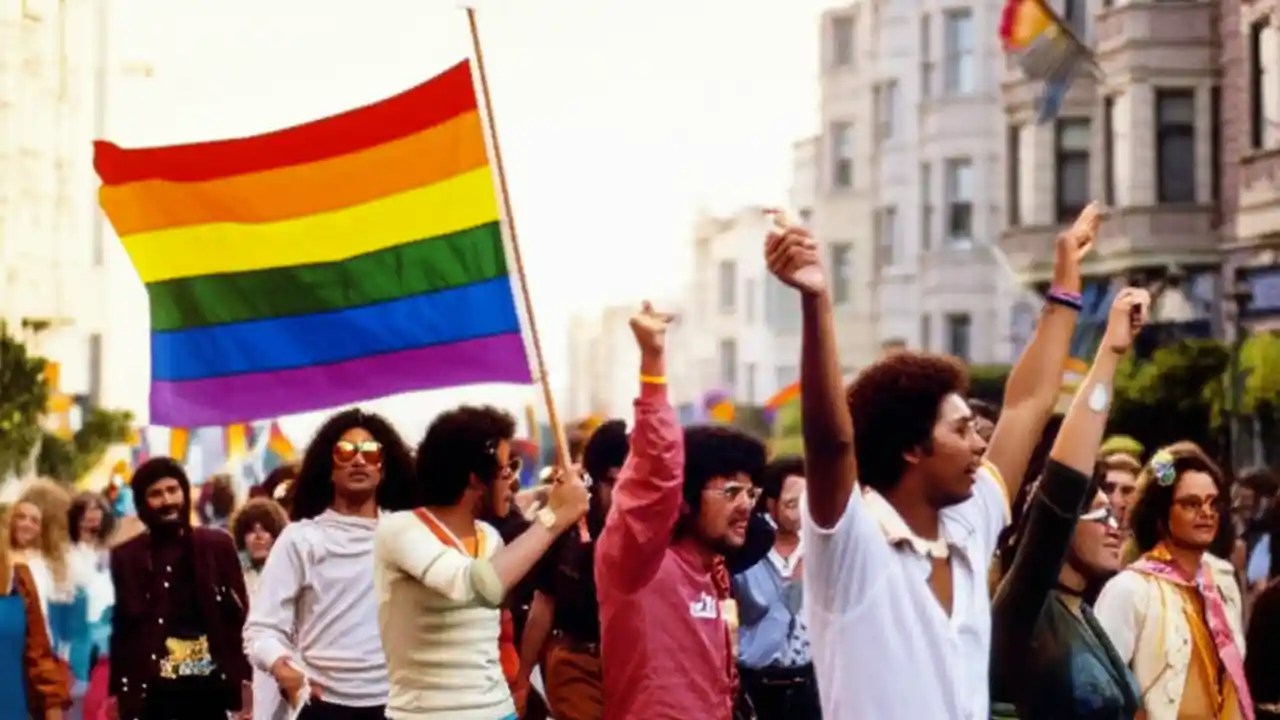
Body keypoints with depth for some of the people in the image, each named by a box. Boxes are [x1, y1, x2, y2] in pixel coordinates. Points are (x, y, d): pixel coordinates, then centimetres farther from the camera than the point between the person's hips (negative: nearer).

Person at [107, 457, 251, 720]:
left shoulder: (217, 545, 6)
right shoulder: (127, 557, 4)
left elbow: (238, 615, 5)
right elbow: (121, 628, 5)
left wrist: (244, 680, -1)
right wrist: (119, 691, 0)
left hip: (209, 684, 1)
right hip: (154, 688, -1)